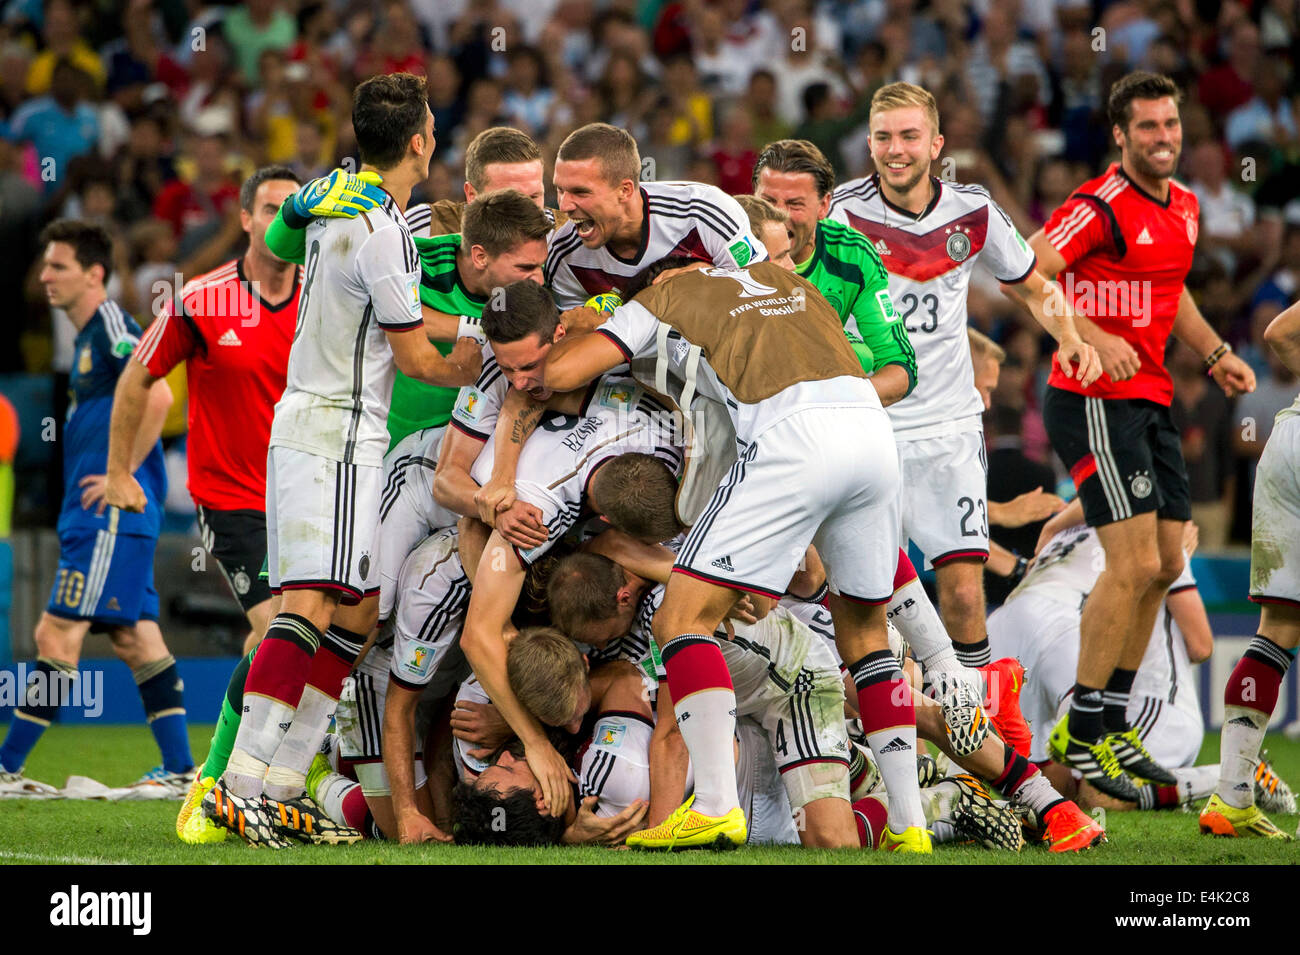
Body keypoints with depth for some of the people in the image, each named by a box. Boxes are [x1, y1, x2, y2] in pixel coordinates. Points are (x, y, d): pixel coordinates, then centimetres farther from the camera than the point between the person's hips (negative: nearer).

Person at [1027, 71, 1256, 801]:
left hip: (1151, 400, 9)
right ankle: (1082, 733, -5)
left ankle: (1113, 722, 21)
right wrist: (1096, 339, -31)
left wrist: (1214, 353, 17)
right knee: (1135, 563, -14)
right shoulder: (1102, 206, -15)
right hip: (1097, 403, -9)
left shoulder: (1183, 205, 13)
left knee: (1166, 564, 10)